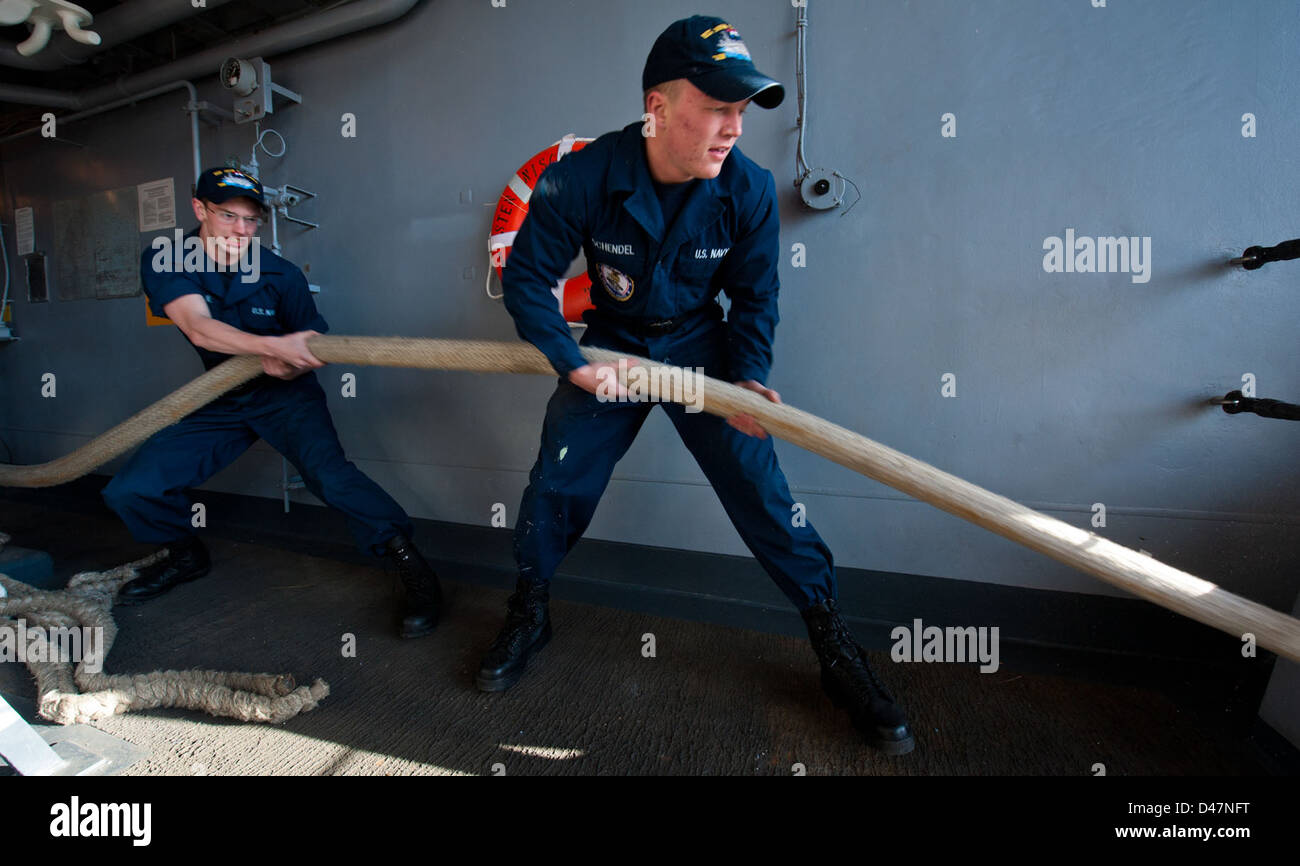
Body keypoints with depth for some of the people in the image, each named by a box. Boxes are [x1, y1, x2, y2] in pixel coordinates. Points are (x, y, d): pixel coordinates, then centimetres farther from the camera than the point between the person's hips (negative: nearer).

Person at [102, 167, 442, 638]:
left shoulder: (280, 275, -11)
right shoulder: (164, 261, -8)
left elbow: (314, 345, -1)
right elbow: (199, 329, -26)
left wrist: (292, 366, -23)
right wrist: (276, 346, -41)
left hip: (284, 393, -3)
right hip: (220, 400, 4)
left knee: (327, 470, -31)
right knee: (128, 491, 0)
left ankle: (412, 565, -27)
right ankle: (186, 555, 30)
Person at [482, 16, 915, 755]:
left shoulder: (751, 188, -14)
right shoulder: (580, 179, -18)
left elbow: (755, 296, -2)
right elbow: (526, 276, -9)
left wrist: (748, 375, -18)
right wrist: (572, 364, -20)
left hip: (700, 345, 0)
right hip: (611, 344, 1)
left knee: (761, 491, -8)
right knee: (554, 484, 1)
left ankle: (836, 645, 11)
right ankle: (529, 616, 28)